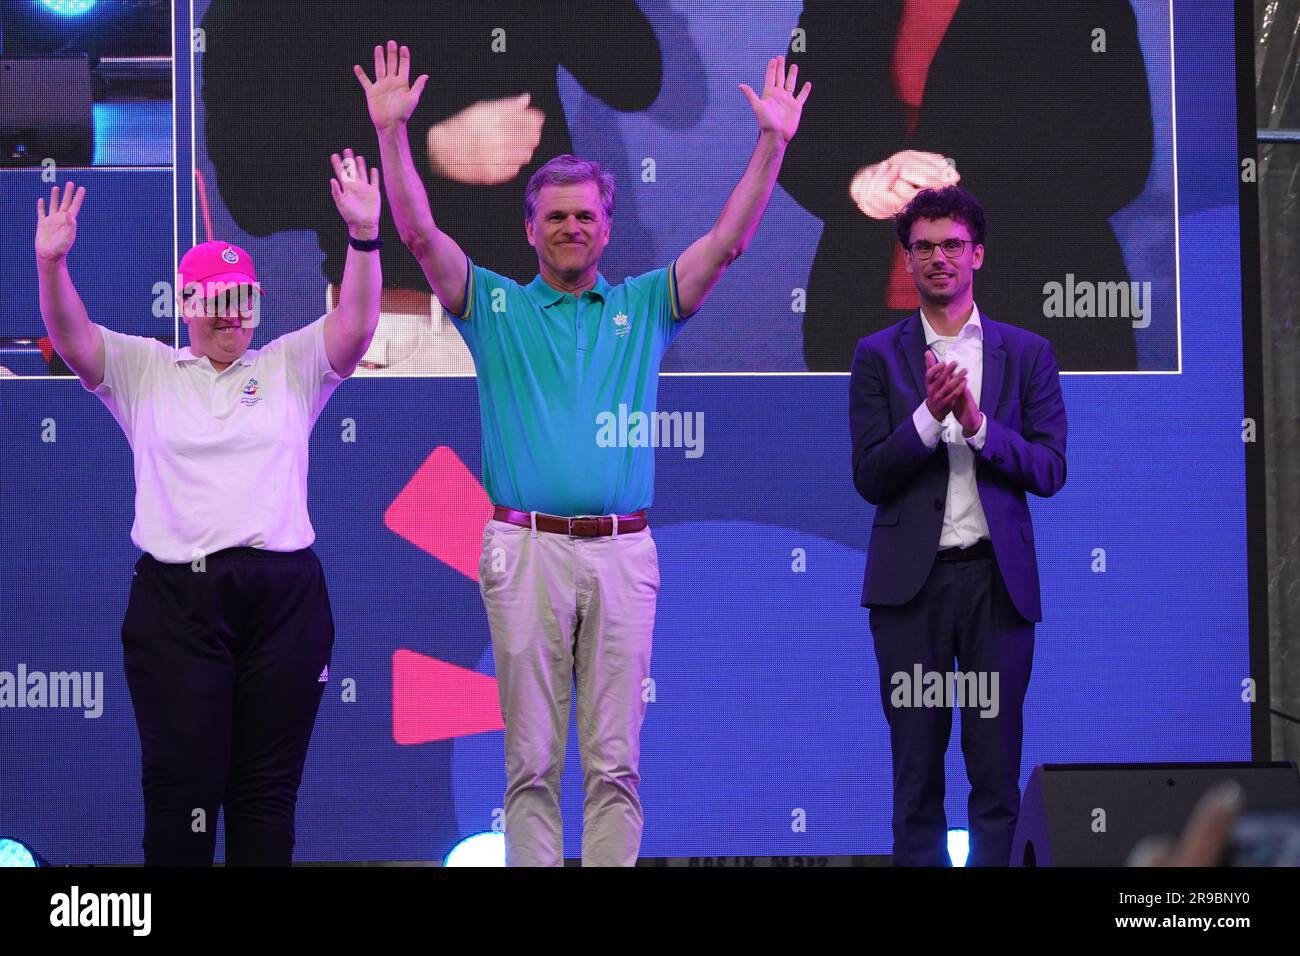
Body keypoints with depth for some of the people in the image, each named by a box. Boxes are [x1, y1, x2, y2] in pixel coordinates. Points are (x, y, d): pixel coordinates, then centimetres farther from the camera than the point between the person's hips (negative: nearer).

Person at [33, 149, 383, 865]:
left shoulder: (291, 369, 13)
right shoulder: (143, 371, 12)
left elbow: (354, 326, -1)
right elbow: (72, 338, -2)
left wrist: (364, 237, -17)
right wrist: (51, 265, -21)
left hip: (284, 597, 1)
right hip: (176, 598, -1)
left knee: (269, 787, 4)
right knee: (181, 784, -6)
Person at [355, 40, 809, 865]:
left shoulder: (643, 308, 13)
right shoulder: (496, 307, 9)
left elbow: (728, 242, 5)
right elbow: (421, 235, -1)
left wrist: (772, 144, -4)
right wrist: (393, 133, -12)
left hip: (622, 551, 1)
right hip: (526, 550, -1)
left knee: (615, 758, 2)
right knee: (532, 757, 1)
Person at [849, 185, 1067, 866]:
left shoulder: (1026, 354, 8)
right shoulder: (879, 356, 6)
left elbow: (1049, 471, 1)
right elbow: (869, 479, -1)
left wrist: (978, 424, -14)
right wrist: (930, 415, -15)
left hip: (998, 579, 0)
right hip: (912, 580, 0)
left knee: (996, 767, 1)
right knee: (916, 765, 3)